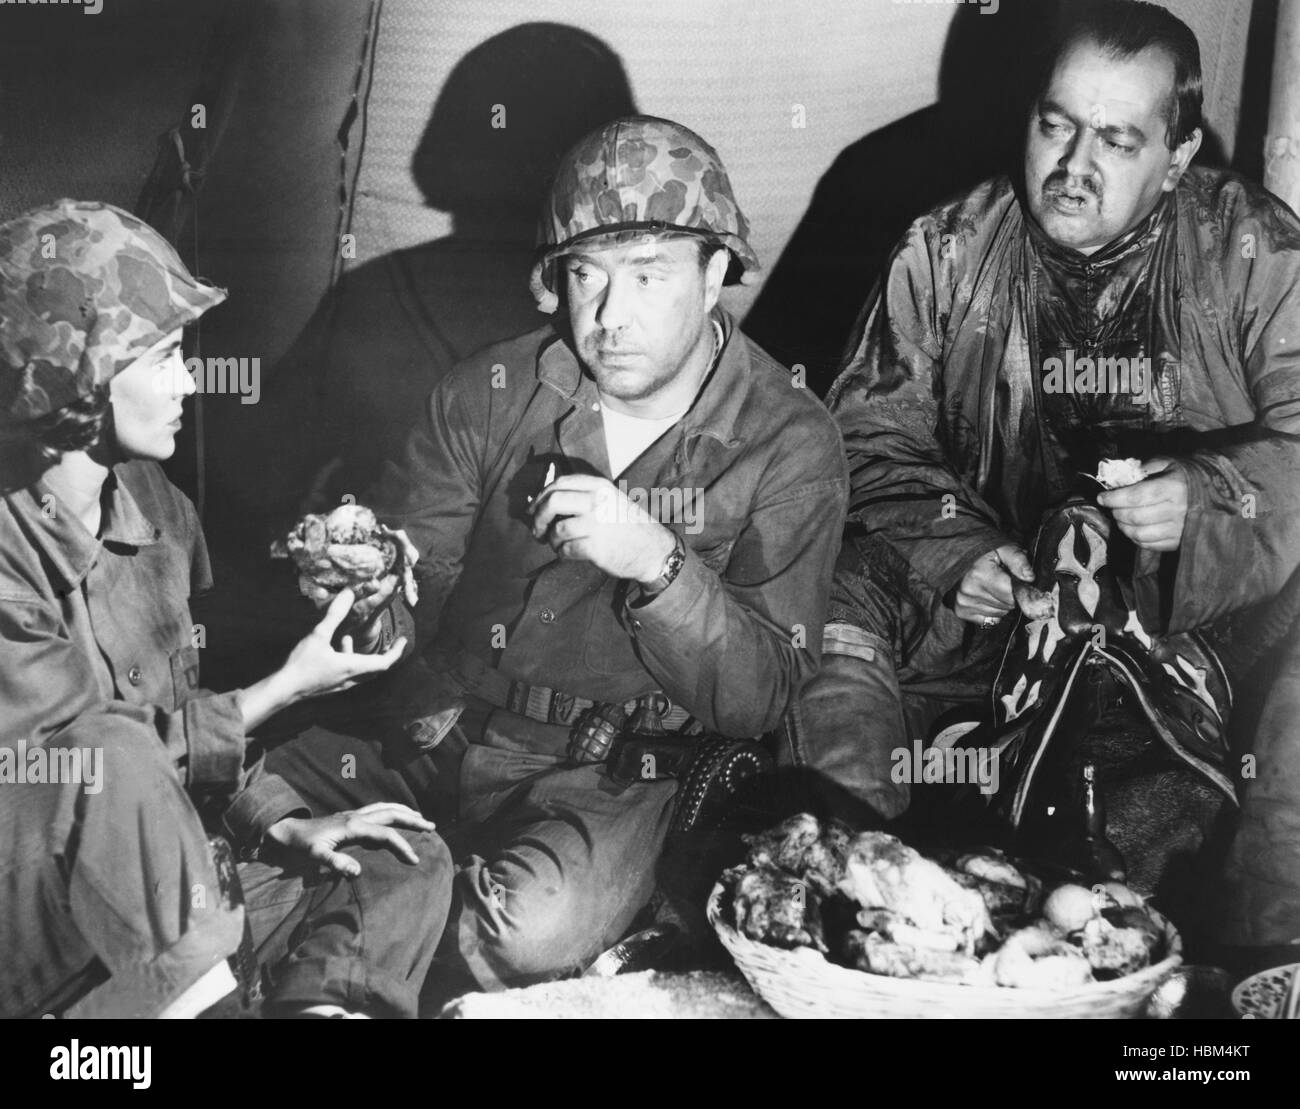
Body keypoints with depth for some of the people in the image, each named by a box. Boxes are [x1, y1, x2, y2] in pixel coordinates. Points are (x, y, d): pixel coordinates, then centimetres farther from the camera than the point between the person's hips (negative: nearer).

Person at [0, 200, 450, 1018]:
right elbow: (108, 764, -20)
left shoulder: (153, 504, 4)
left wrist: (283, 825, -5)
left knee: (407, 861, 0)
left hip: (166, 876, 8)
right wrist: (288, 687, -14)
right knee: (120, 762, -36)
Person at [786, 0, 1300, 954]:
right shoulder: (945, 252, 3)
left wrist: (1207, 496, -29)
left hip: (1200, 600, -1)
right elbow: (873, 436, 2)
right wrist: (949, 551, -16)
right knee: (825, 618, -23)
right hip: (987, 589, 2)